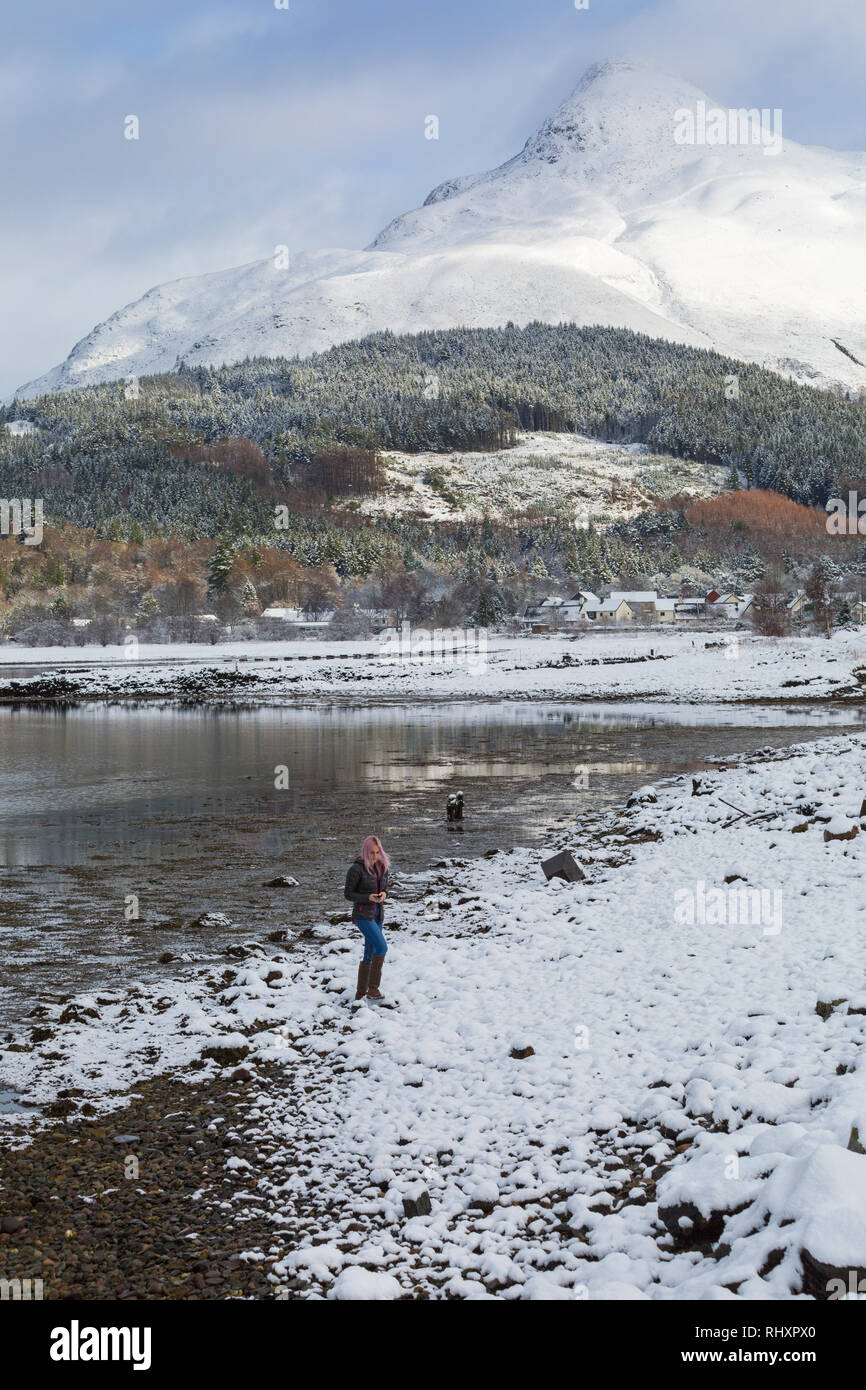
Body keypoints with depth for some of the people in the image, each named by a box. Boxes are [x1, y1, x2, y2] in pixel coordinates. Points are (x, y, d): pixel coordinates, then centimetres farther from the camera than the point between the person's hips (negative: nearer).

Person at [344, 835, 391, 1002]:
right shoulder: (357, 869, -15)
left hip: (378, 916, 7)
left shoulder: (383, 867, 4)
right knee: (381, 948, -18)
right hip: (363, 915, -7)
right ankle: (373, 988, -9)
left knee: (369, 955, 10)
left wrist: (384, 894, -7)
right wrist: (368, 898, -22)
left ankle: (360, 993, 20)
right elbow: (349, 894, -9)